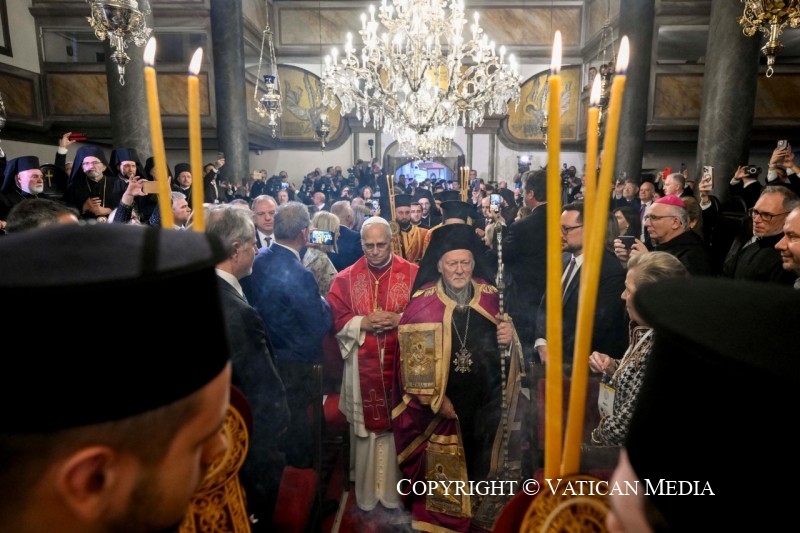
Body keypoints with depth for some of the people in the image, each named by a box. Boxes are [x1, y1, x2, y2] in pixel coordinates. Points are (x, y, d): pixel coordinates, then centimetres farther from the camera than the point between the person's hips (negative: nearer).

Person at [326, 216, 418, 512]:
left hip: (400, 363, 0)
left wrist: (400, 319, -18)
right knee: (366, 425, 10)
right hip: (363, 367, 1)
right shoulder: (345, 278, 3)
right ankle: (367, 490, 29)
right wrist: (363, 322, -14)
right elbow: (334, 318, 1)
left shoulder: (413, 273, -1)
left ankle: (394, 487, 30)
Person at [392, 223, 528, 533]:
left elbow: (509, 341, 9)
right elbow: (414, 357, -9)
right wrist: (435, 399, -13)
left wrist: (510, 337, -14)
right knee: (446, 465, 10)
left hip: (487, 398, 3)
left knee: (483, 462, 17)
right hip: (442, 402, -3)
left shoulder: (492, 297, 0)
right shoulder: (423, 304, -10)